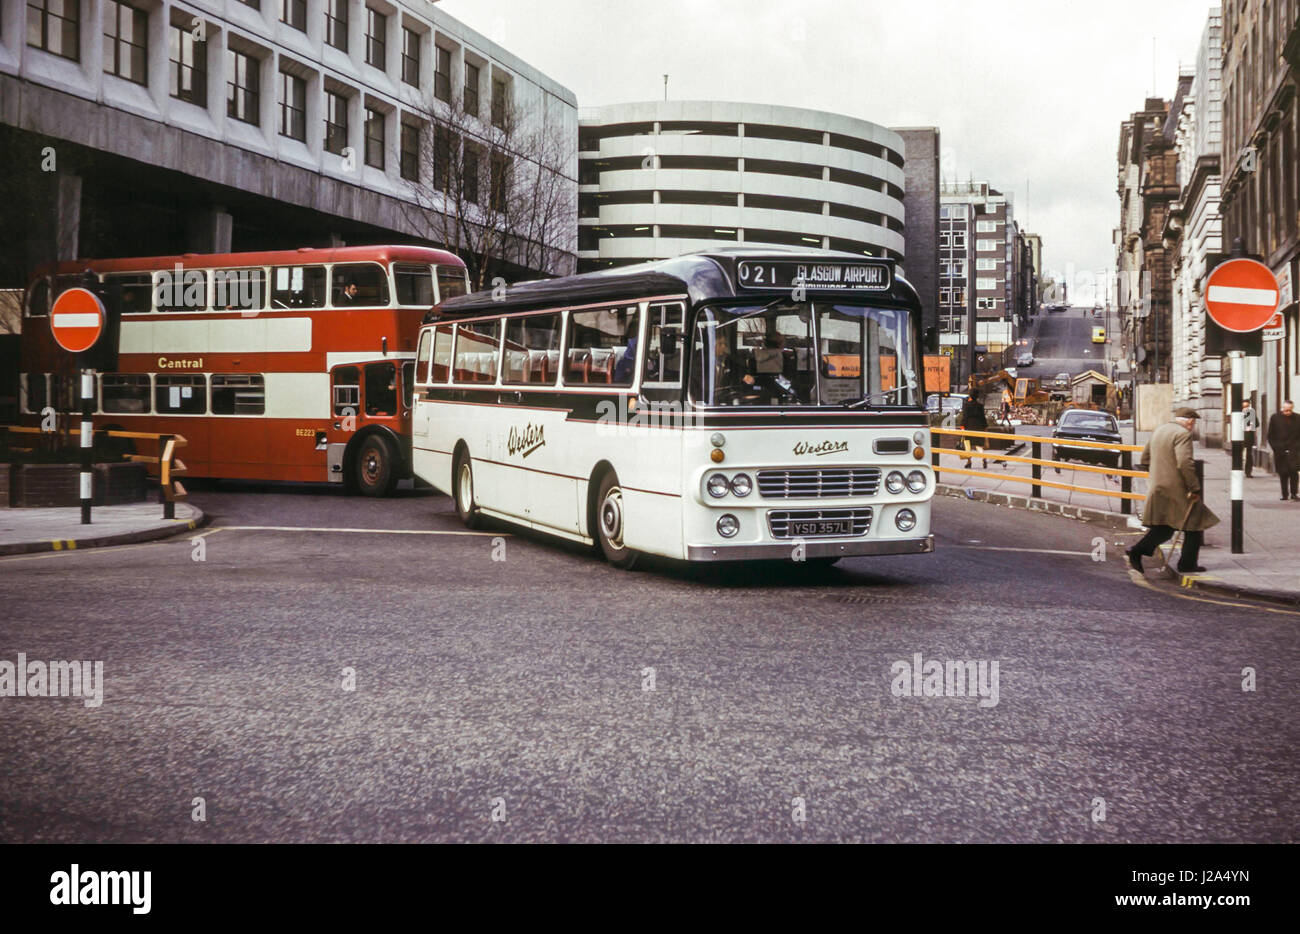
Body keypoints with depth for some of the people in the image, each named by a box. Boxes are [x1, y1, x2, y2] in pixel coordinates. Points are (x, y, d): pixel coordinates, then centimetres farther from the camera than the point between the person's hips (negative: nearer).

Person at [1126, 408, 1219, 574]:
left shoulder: (1158, 431, 13)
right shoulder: (1183, 434, -14)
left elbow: (1145, 459, 20)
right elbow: (1185, 463, -25)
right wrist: (1194, 488, -18)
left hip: (1157, 489, 8)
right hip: (1176, 489, -8)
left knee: (1163, 529, 12)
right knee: (1194, 524, 8)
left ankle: (1136, 552, -6)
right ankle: (1187, 563, 10)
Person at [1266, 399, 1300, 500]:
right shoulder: (1275, 418, 3)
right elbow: (1270, 436, 7)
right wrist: (1276, 448, 0)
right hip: (1280, 451, 1)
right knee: (1283, 474, 2)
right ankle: (1285, 494, 10)